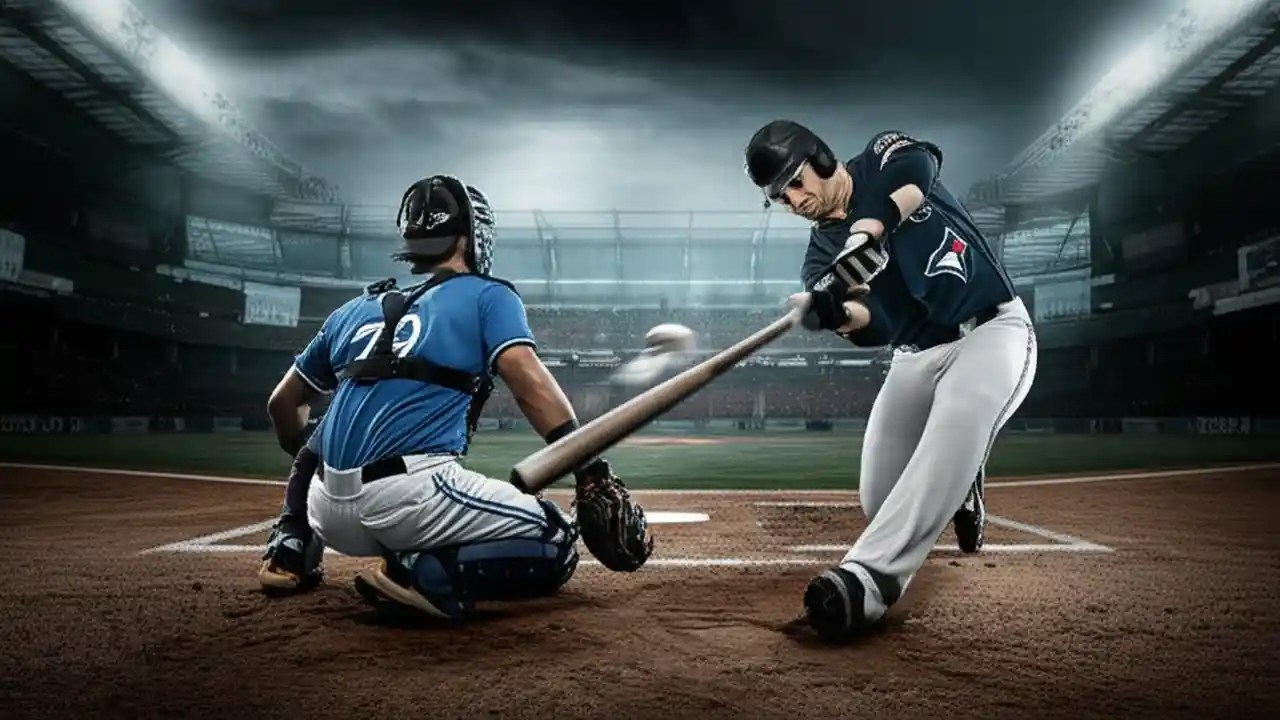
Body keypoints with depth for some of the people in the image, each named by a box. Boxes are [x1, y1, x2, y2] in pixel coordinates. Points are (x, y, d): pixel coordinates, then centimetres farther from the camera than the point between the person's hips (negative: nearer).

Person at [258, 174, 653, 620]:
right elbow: (528, 380, -10)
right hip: (410, 495, -7)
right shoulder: (487, 296, 8)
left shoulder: (355, 310, 22)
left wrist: (307, 458, 46)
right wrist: (592, 472, -12)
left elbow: (283, 403, 27)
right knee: (555, 548, 2)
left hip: (331, 513, 7)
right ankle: (424, 575, -17)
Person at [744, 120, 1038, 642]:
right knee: (879, 504, -1)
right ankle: (956, 490, 34)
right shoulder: (822, 253, 1)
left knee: (957, 425, -37)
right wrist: (833, 313, -42)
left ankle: (868, 578, -49)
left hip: (992, 329, -5)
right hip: (917, 359, 5)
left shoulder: (884, 156, -2)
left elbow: (919, 166, -29)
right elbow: (874, 328, -18)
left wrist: (874, 225, -47)